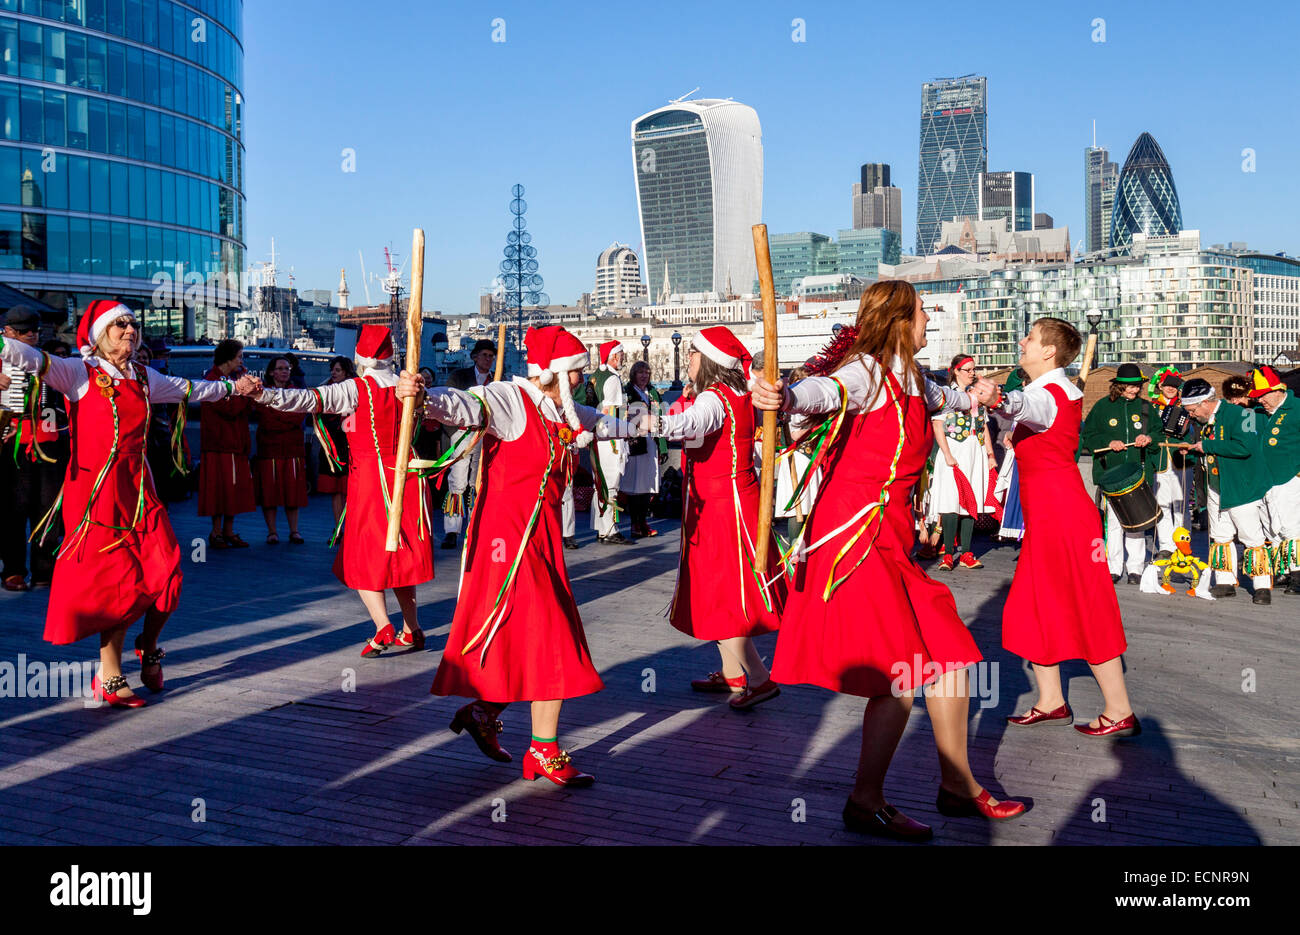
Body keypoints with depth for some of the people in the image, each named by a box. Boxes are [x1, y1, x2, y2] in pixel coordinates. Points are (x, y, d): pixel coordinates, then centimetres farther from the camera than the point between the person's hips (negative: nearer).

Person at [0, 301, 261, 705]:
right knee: (120, 583, -7)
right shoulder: (79, 374, -1)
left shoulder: (144, 379, 15)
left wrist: (232, 387, 41)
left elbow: (189, 389, 31)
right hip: (95, 492, -5)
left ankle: (148, 649, 26)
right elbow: (33, 359, -17)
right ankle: (109, 678, 8)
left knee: (166, 574, -2)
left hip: (138, 490, 5)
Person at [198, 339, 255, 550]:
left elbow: (247, 409, 12)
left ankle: (228, 531, 14)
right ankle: (216, 533, 2)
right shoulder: (212, 380, -10)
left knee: (235, 489, 8)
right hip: (219, 445, -8)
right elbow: (230, 409, -20)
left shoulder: (232, 379, 18)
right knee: (221, 488, -6)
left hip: (236, 443, 8)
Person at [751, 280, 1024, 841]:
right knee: (901, 678, -8)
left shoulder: (907, 378, 16)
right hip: (857, 536, -9)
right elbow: (825, 390, -34)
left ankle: (957, 786, 27)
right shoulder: (867, 370, -11)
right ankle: (865, 804, 7)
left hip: (888, 538, 10)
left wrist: (968, 400, 60)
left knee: (948, 655, 11)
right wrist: (784, 398, -55)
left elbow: (936, 395, 41)